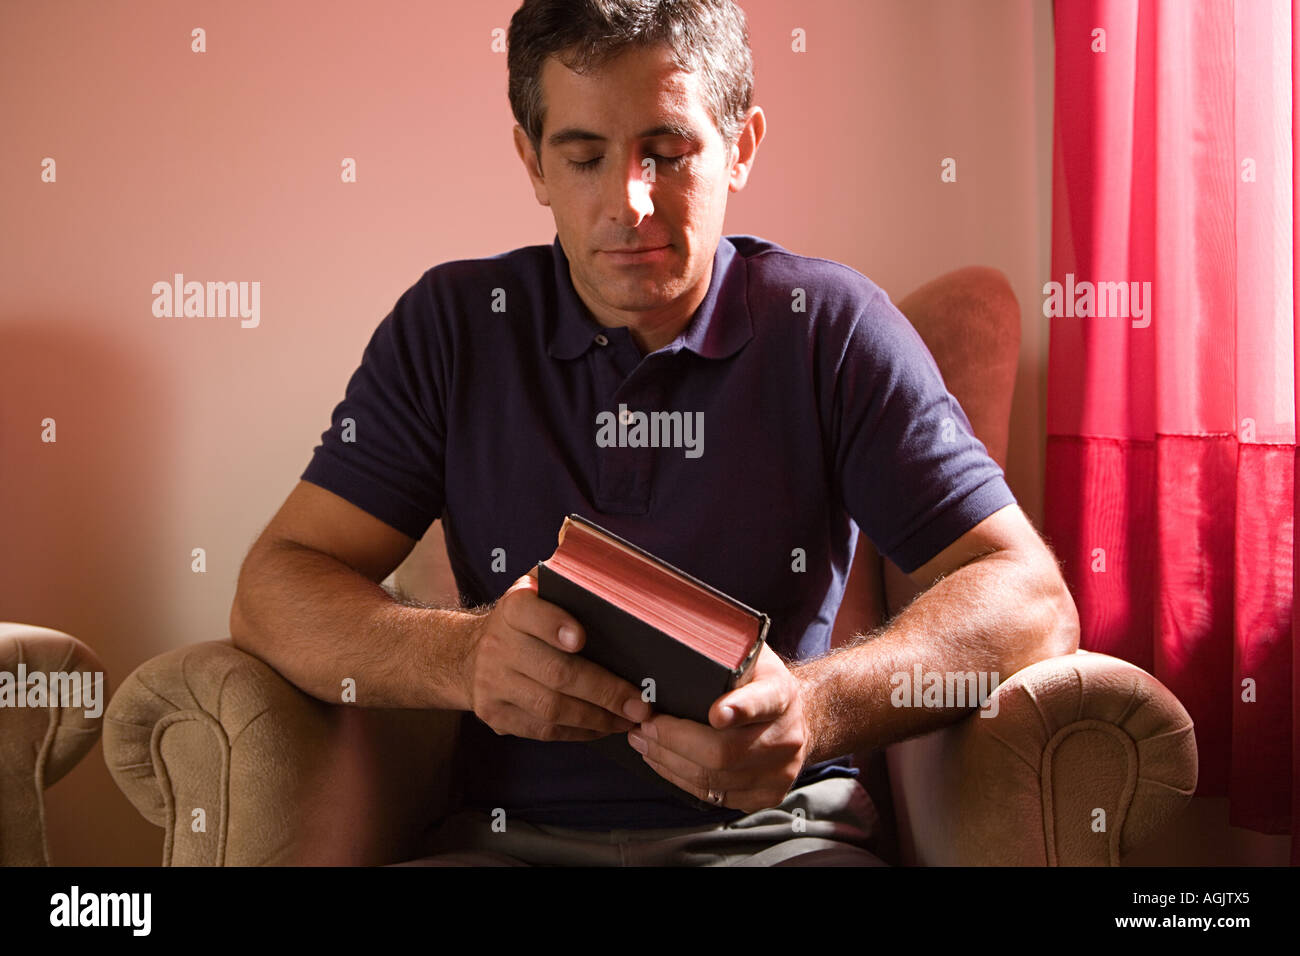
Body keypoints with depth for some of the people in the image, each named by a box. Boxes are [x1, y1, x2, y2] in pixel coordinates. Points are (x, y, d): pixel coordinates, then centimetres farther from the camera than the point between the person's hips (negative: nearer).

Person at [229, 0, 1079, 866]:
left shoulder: (832, 324, 2)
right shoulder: (451, 326, 6)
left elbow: (1031, 601, -5)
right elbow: (273, 593, 0)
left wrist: (818, 707, -25)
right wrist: (462, 656, -22)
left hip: (781, 831, 0)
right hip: (515, 836, 1)